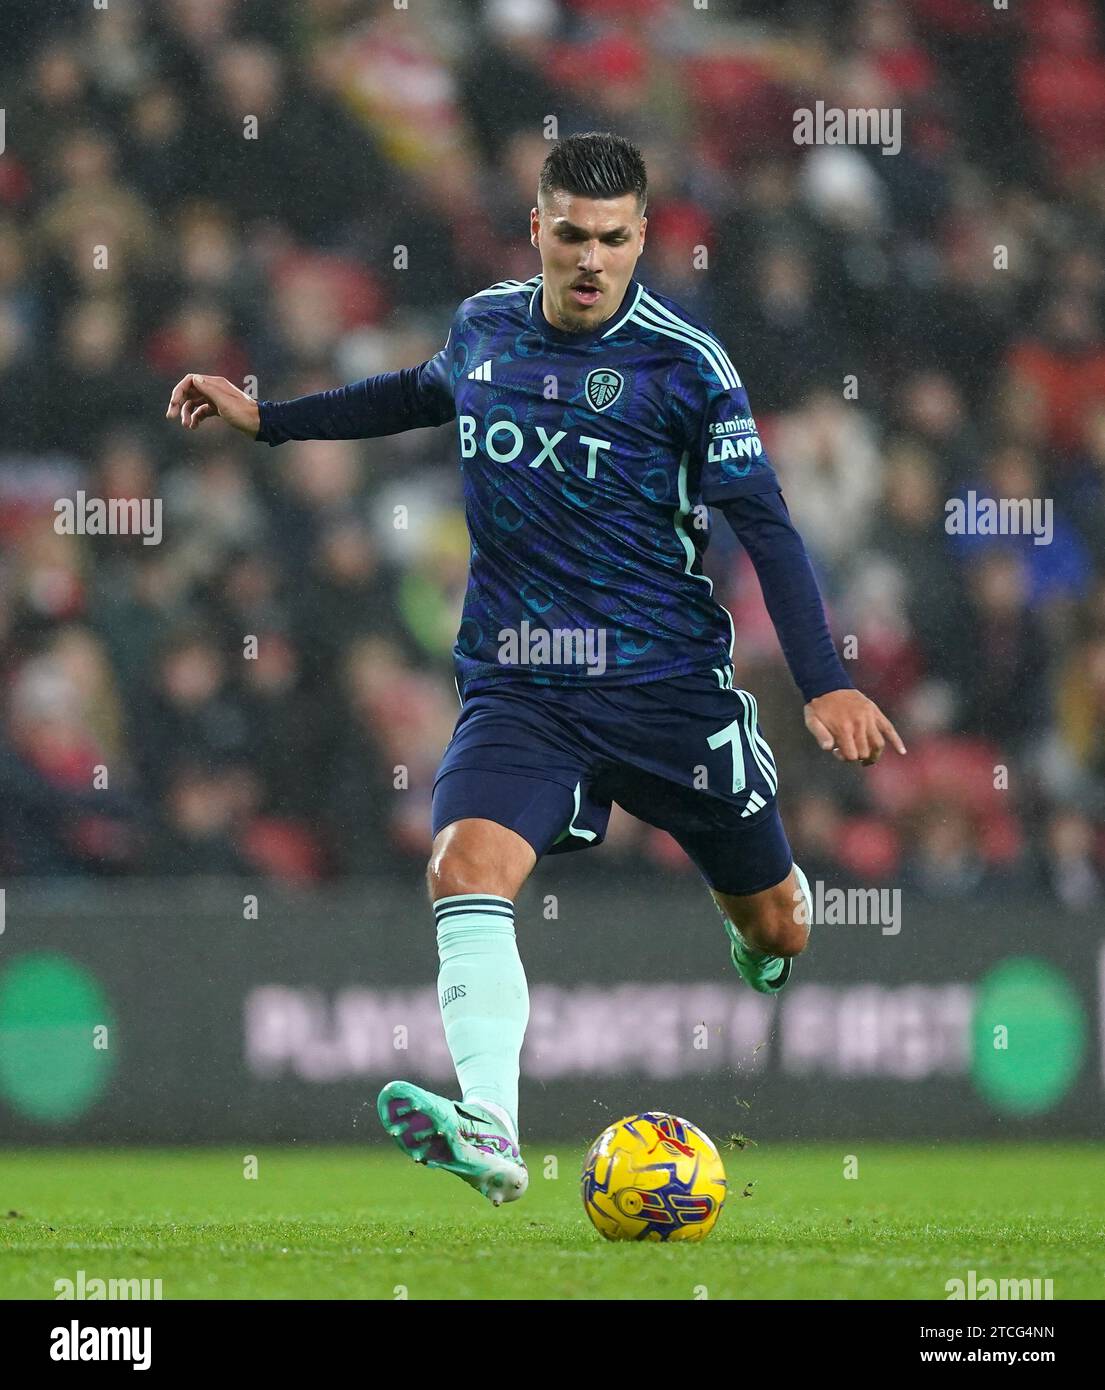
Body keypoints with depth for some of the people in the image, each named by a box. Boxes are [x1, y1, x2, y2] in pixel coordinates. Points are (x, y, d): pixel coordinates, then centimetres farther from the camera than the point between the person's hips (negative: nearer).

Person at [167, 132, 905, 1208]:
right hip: (515, 691, 2)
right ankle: (488, 1132, -42)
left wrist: (824, 684, -15)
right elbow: (428, 394, 30)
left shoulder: (683, 362, -8)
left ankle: (772, 906, 53)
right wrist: (266, 417, 32)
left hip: (669, 684, -2)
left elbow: (764, 525, -6)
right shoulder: (484, 325, 5)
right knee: (466, 865, -29)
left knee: (776, 935, 12)